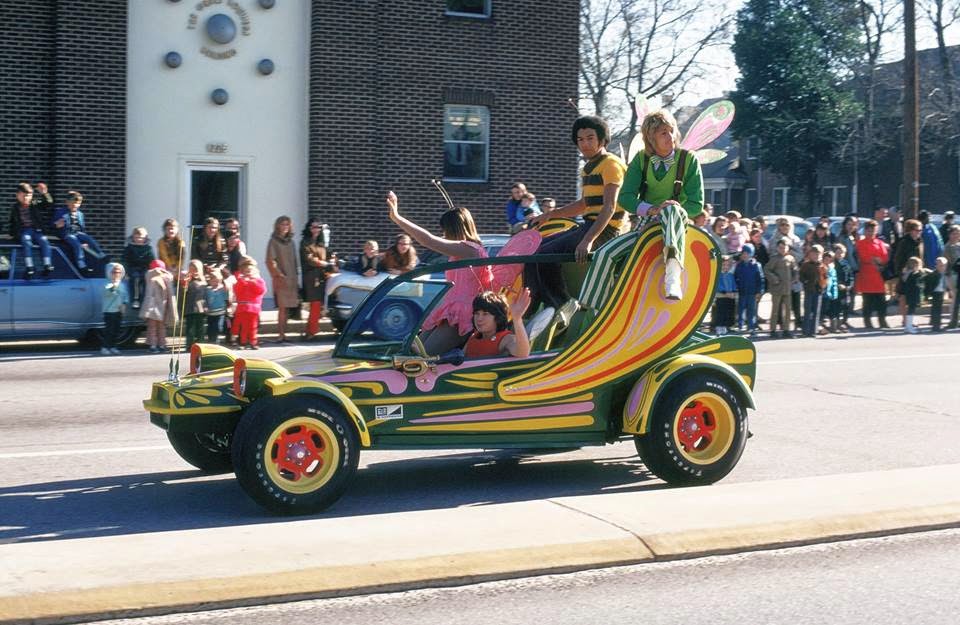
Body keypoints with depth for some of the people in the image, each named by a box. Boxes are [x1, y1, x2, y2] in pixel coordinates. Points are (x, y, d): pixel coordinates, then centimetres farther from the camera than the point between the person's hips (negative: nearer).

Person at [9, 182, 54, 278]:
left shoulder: (34, 206, 11)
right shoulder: (15, 209, 11)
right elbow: (13, 222, 17)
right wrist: (12, 234, 7)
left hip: (36, 230, 2)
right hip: (22, 232, -2)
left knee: (44, 241, -27)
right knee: (27, 243, -34)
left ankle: (47, 265, -31)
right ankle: (29, 267, -41)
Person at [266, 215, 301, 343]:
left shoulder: (290, 241, 17)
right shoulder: (274, 241, 0)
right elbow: (270, 261, -7)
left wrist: (296, 277, 12)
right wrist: (279, 275, -14)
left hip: (291, 279, 6)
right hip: (281, 279, -6)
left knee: (286, 308, 4)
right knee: (282, 307, -11)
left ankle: (282, 333, 8)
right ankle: (281, 334, -11)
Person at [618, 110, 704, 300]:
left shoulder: (689, 159, -2)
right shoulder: (641, 160, 4)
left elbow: (696, 204, -3)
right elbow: (625, 197, -3)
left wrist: (674, 212, -20)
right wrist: (650, 209, -21)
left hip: (679, 221, -4)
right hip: (647, 222, 4)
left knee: (672, 210, -41)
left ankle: (673, 276, -61)